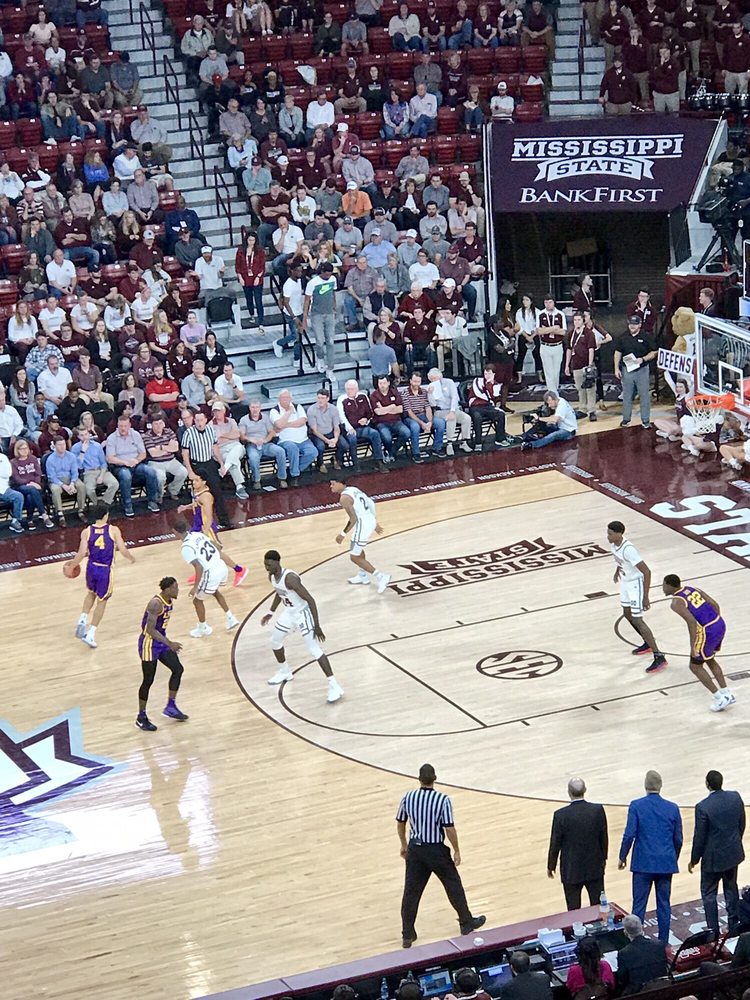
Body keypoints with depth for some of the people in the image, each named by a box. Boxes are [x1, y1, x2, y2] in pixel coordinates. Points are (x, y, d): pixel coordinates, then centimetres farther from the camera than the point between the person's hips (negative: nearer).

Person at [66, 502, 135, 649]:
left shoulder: (86, 532, -6)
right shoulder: (114, 530, -10)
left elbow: (82, 553, -12)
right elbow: (123, 550, -11)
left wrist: (73, 564, 5)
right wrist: (131, 557, 10)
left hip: (91, 567, 3)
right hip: (106, 570, -3)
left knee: (91, 593, 31)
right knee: (102, 601, 13)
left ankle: (82, 621, 15)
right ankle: (91, 634, 7)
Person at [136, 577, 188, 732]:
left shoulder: (170, 601, 3)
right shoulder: (156, 604, -26)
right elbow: (150, 630, -31)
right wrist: (169, 643, -36)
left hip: (161, 641, 9)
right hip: (149, 644, -9)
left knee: (178, 669, 4)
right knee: (148, 681, 1)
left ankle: (170, 707, 17)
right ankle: (141, 718, 15)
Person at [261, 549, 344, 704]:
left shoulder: (290, 578, -32)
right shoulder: (271, 577, -4)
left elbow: (310, 599, -30)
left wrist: (317, 626, -30)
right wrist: (270, 613, 23)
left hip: (303, 614, -9)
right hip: (289, 613, 9)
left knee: (315, 650, -15)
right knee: (275, 642, 21)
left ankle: (334, 687, -14)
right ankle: (285, 673, 46)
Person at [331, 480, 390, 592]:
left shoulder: (344, 498, -16)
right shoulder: (353, 489, 12)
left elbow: (353, 518, -22)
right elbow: (371, 503, 19)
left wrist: (343, 534, -13)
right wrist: (375, 523, 27)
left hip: (363, 525, -10)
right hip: (370, 521, 10)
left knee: (354, 557, 2)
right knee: (357, 547, 32)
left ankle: (381, 577, -1)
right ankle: (363, 577, 43)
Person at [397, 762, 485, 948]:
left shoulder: (408, 798, -6)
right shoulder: (442, 800, -18)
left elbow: (400, 824, 5)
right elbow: (449, 829, -17)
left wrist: (404, 845, 21)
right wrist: (456, 851, -3)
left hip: (415, 849, 3)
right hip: (436, 850, -3)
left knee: (411, 891, 9)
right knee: (454, 886, 16)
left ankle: (407, 935, 11)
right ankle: (467, 923, 30)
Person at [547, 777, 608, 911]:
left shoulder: (561, 815, -19)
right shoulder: (598, 810, -11)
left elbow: (555, 843, -9)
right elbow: (604, 837, 1)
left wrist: (551, 866, 6)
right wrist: (603, 858, 18)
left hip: (571, 871, -2)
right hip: (595, 868, 2)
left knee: (574, 911, 8)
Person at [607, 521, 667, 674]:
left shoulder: (628, 549, -34)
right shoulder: (613, 544, -7)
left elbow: (647, 572, -31)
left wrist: (645, 597, -30)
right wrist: (617, 571, 30)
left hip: (636, 584, -9)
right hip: (625, 582, 9)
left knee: (637, 620, -10)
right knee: (627, 615, 22)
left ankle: (659, 658, -9)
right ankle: (648, 644, 42)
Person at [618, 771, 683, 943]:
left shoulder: (636, 806, -8)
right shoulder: (672, 808, 0)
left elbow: (629, 835, -11)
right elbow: (678, 839, 5)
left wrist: (622, 857, 3)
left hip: (643, 863, -2)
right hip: (666, 863, 2)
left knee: (639, 904, 4)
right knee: (664, 904, 10)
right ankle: (663, 942, 14)